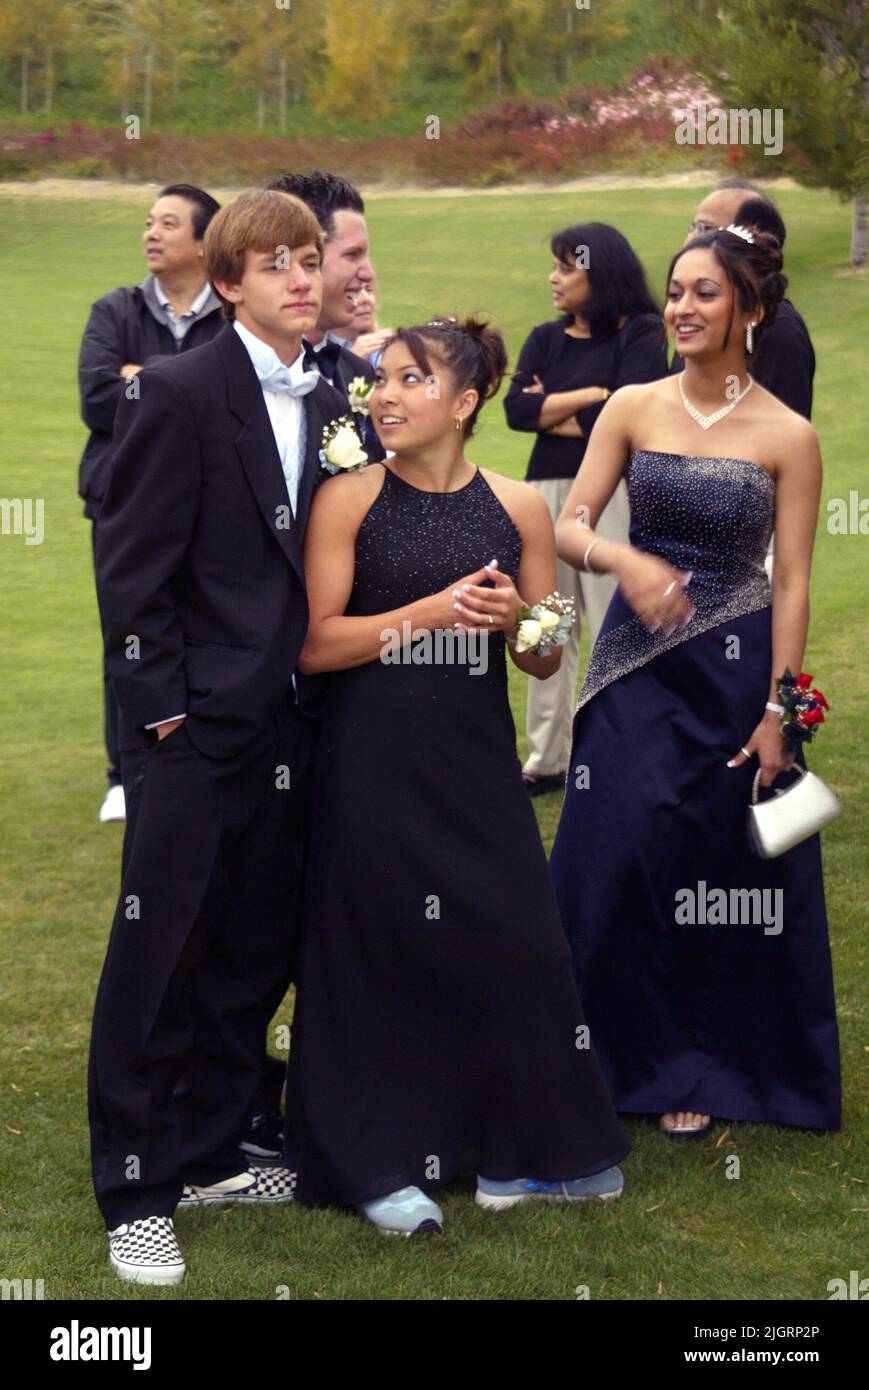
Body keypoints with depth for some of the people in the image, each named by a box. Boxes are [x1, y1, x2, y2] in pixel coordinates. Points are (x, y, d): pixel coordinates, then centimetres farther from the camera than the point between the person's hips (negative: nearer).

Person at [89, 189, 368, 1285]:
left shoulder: (329, 409, 11)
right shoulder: (179, 393, -9)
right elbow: (130, 563, -11)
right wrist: (159, 702, -13)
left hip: (288, 729, 7)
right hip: (195, 726, -7)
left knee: (253, 955, 13)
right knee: (158, 958, -1)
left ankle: (206, 1154, 28)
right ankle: (136, 1193, 11)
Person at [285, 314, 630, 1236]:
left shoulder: (519, 509, 4)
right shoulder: (348, 500, -3)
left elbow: (546, 661, 9)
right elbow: (315, 643, -9)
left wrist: (514, 616, -13)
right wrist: (431, 612, -17)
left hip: (477, 761, 2)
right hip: (372, 765, -2)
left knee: (513, 939, 3)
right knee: (377, 950, 3)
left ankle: (515, 1153, 21)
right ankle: (379, 1162, 18)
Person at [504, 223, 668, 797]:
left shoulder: (641, 335, -3)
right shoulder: (547, 339, 11)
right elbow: (516, 409, -4)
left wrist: (548, 410, -5)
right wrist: (589, 394, -10)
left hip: (613, 493, -5)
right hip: (547, 491, 5)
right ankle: (547, 759, 18)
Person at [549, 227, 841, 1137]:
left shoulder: (787, 437, -6)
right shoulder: (632, 409, 0)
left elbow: (791, 583, -7)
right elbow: (568, 527, -3)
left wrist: (775, 712, -10)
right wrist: (626, 562, -25)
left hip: (733, 671, -2)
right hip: (636, 662, 2)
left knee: (724, 871, 6)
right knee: (617, 857, 3)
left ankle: (702, 1070, 24)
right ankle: (623, 1054, 22)